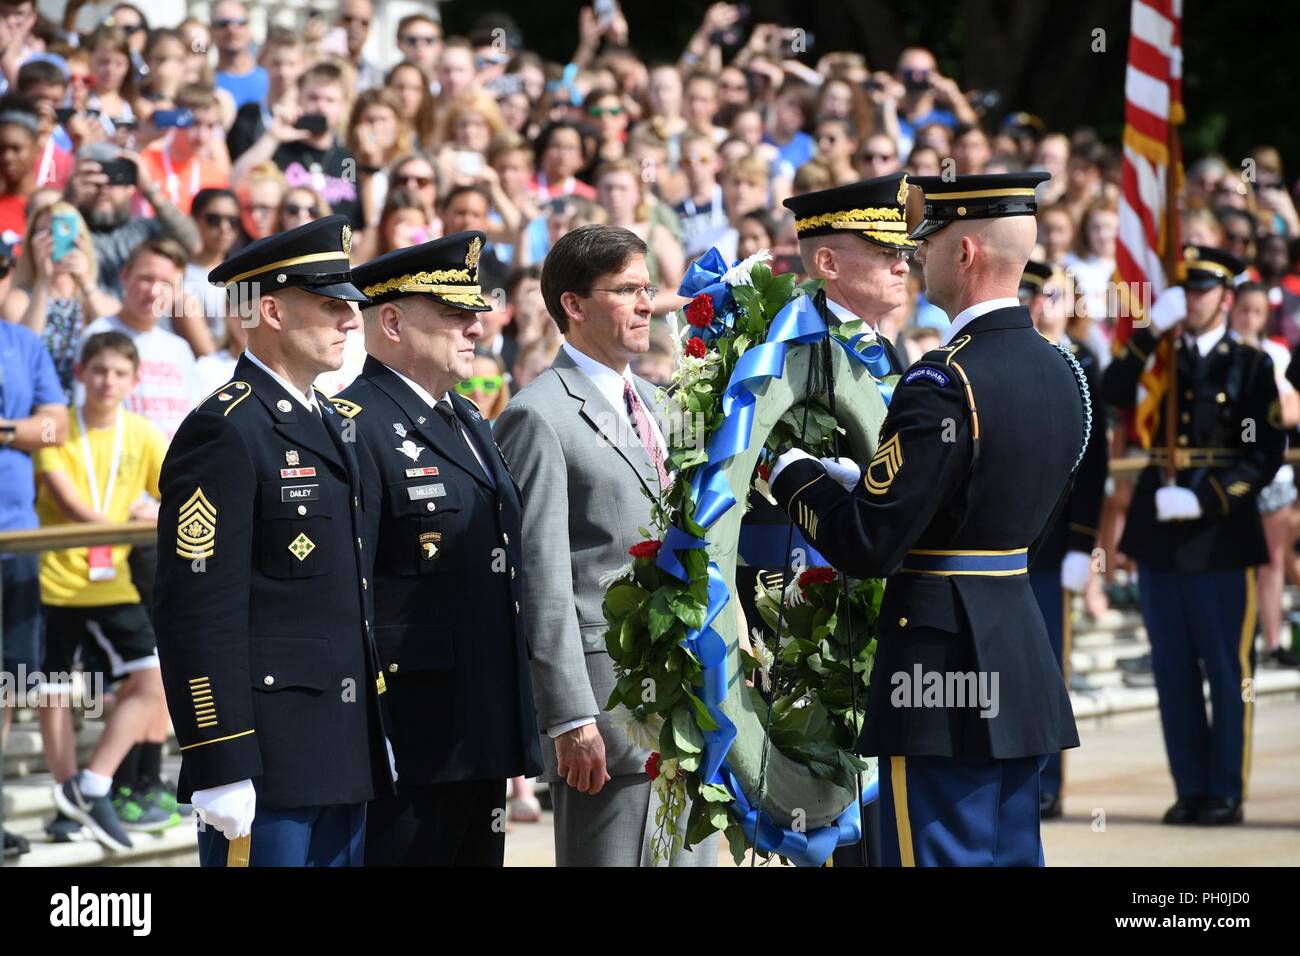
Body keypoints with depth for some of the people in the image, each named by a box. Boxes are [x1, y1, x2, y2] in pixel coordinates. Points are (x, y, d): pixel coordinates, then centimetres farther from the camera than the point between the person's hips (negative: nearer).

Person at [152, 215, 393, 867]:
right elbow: (197, 612, -18)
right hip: (266, 760, -9)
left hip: (344, 755, 9)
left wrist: (375, 736, 20)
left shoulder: (330, 424, 17)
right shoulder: (223, 432, -12)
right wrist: (221, 768, -21)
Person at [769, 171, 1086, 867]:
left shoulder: (945, 384, -20)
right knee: (1014, 855, 14)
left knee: (938, 854, -4)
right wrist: (851, 476, 15)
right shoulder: (1060, 371, 7)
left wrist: (795, 474, -2)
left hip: (943, 665, -9)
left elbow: (865, 547, -20)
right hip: (1024, 671, 9)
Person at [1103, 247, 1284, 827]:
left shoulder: (1251, 367, 2)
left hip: (1222, 536, -4)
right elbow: (1113, 395, -6)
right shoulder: (1160, 359, 13)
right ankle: (1190, 790, 12)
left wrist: (1203, 499, -15)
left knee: (1227, 670, -1)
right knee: (1173, 670, 6)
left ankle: (1226, 792, 4)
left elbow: (1265, 457, -5)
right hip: (1159, 538, 4)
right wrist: (1150, 331, -14)